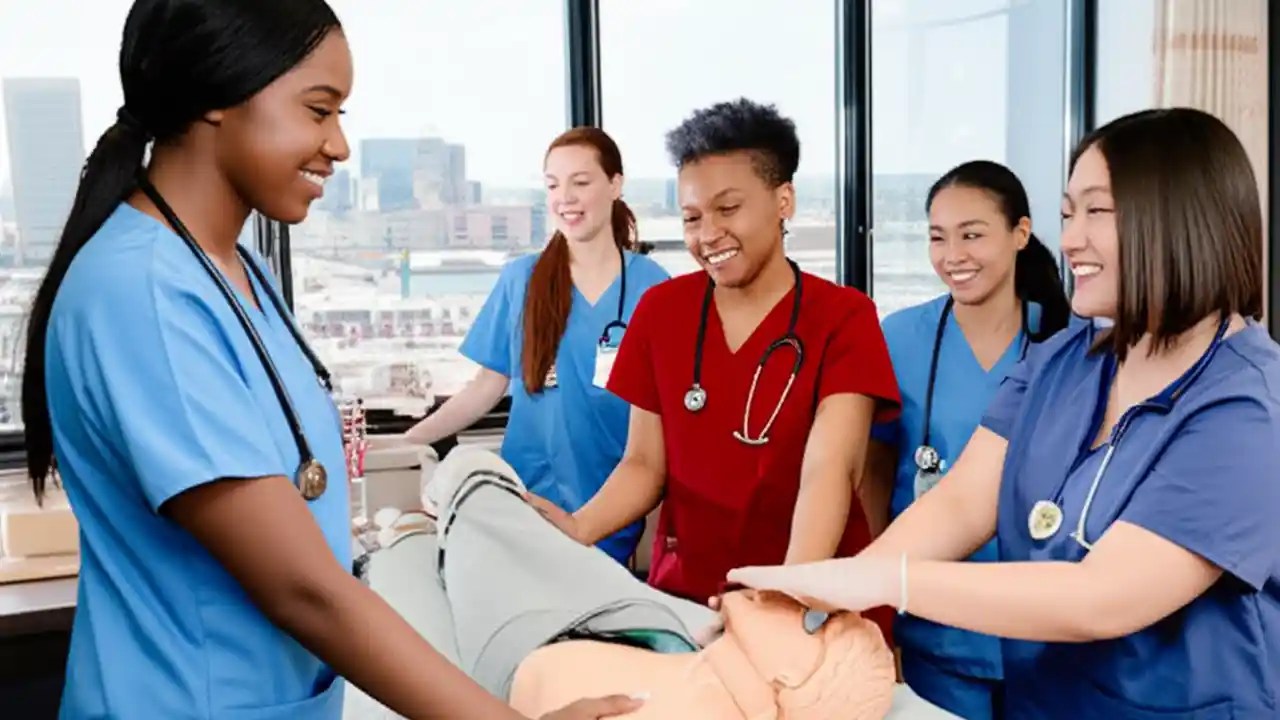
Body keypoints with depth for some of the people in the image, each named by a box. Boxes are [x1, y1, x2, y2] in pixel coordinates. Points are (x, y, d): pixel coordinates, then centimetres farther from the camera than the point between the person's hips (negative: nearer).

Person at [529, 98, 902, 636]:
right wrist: (578, 528, -17)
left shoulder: (844, 318, -8)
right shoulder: (660, 310, 2)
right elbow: (645, 462, 2)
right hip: (682, 596, 3)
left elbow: (829, 469, -21)